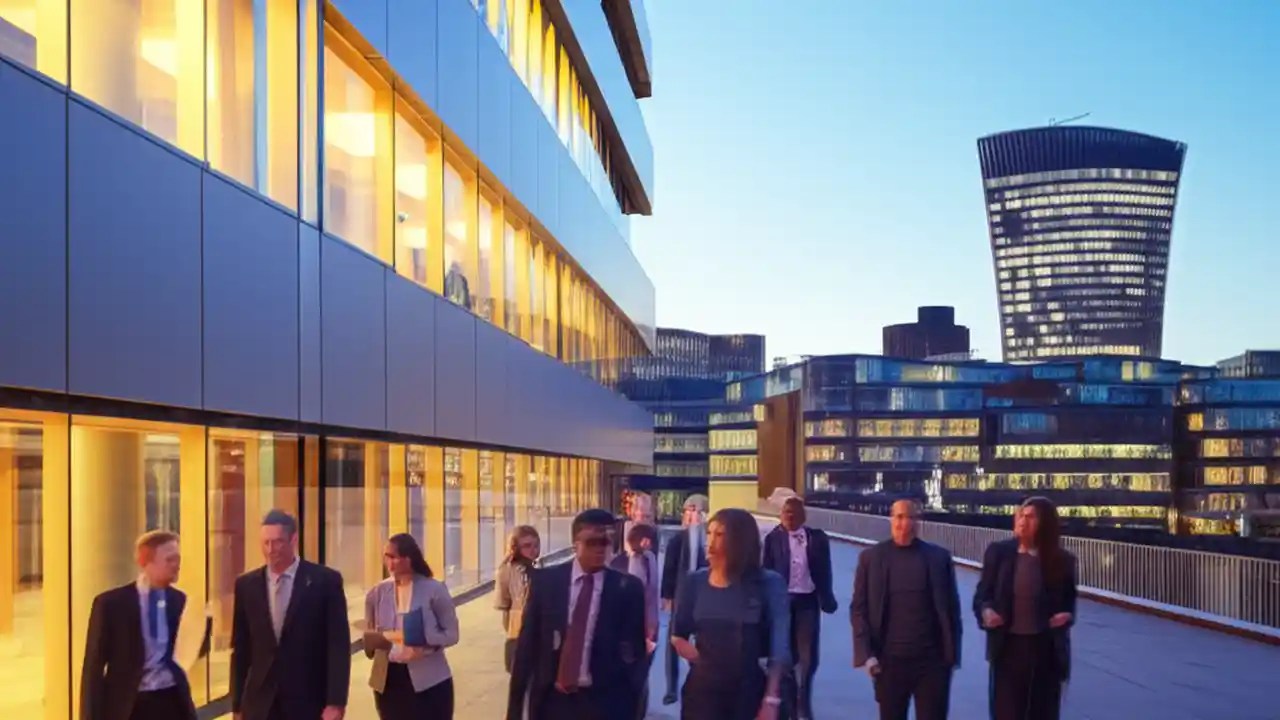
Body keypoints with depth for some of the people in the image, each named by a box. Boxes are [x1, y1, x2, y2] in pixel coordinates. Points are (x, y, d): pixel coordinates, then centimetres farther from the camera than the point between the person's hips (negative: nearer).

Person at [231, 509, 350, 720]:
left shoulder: (325, 580, -4)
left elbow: (338, 645, -6)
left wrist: (336, 701, -12)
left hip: (309, 703, -3)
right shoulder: (246, 585, 6)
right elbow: (240, 649, 9)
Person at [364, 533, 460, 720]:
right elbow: (368, 636, 7)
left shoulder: (434, 590, -5)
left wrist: (425, 643, -20)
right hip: (388, 680, 3)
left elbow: (451, 634, -3)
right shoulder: (377, 593, 4)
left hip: (429, 681, -3)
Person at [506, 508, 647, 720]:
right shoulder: (545, 581, 0)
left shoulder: (627, 588, -2)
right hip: (551, 699, 1)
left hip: (602, 702, -1)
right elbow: (527, 644, 3)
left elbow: (635, 651, 1)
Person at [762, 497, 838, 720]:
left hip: (807, 601, 0)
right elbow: (767, 572, -3)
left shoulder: (817, 538, 0)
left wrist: (826, 599, -3)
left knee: (808, 658, 1)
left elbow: (824, 572, 3)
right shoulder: (773, 539, -3)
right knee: (787, 657, 9)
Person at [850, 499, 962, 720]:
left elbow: (952, 608, 6)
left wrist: (953, 655, 2)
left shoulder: (939, 557, 3)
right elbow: (858, 608, 1)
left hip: (932, 660, 0)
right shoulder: (871, 557, 2)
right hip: (890, 661, 0)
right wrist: (866, 654, -7)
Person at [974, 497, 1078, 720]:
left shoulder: (1062, 559, -1)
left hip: (1047, 648, 1)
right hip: (1008, 646, -1)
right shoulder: (998, 551, -3)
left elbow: (1069, 599, 10)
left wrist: (1067, 615, -11)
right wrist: (985, 611, -18)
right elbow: (982, 593, 3)